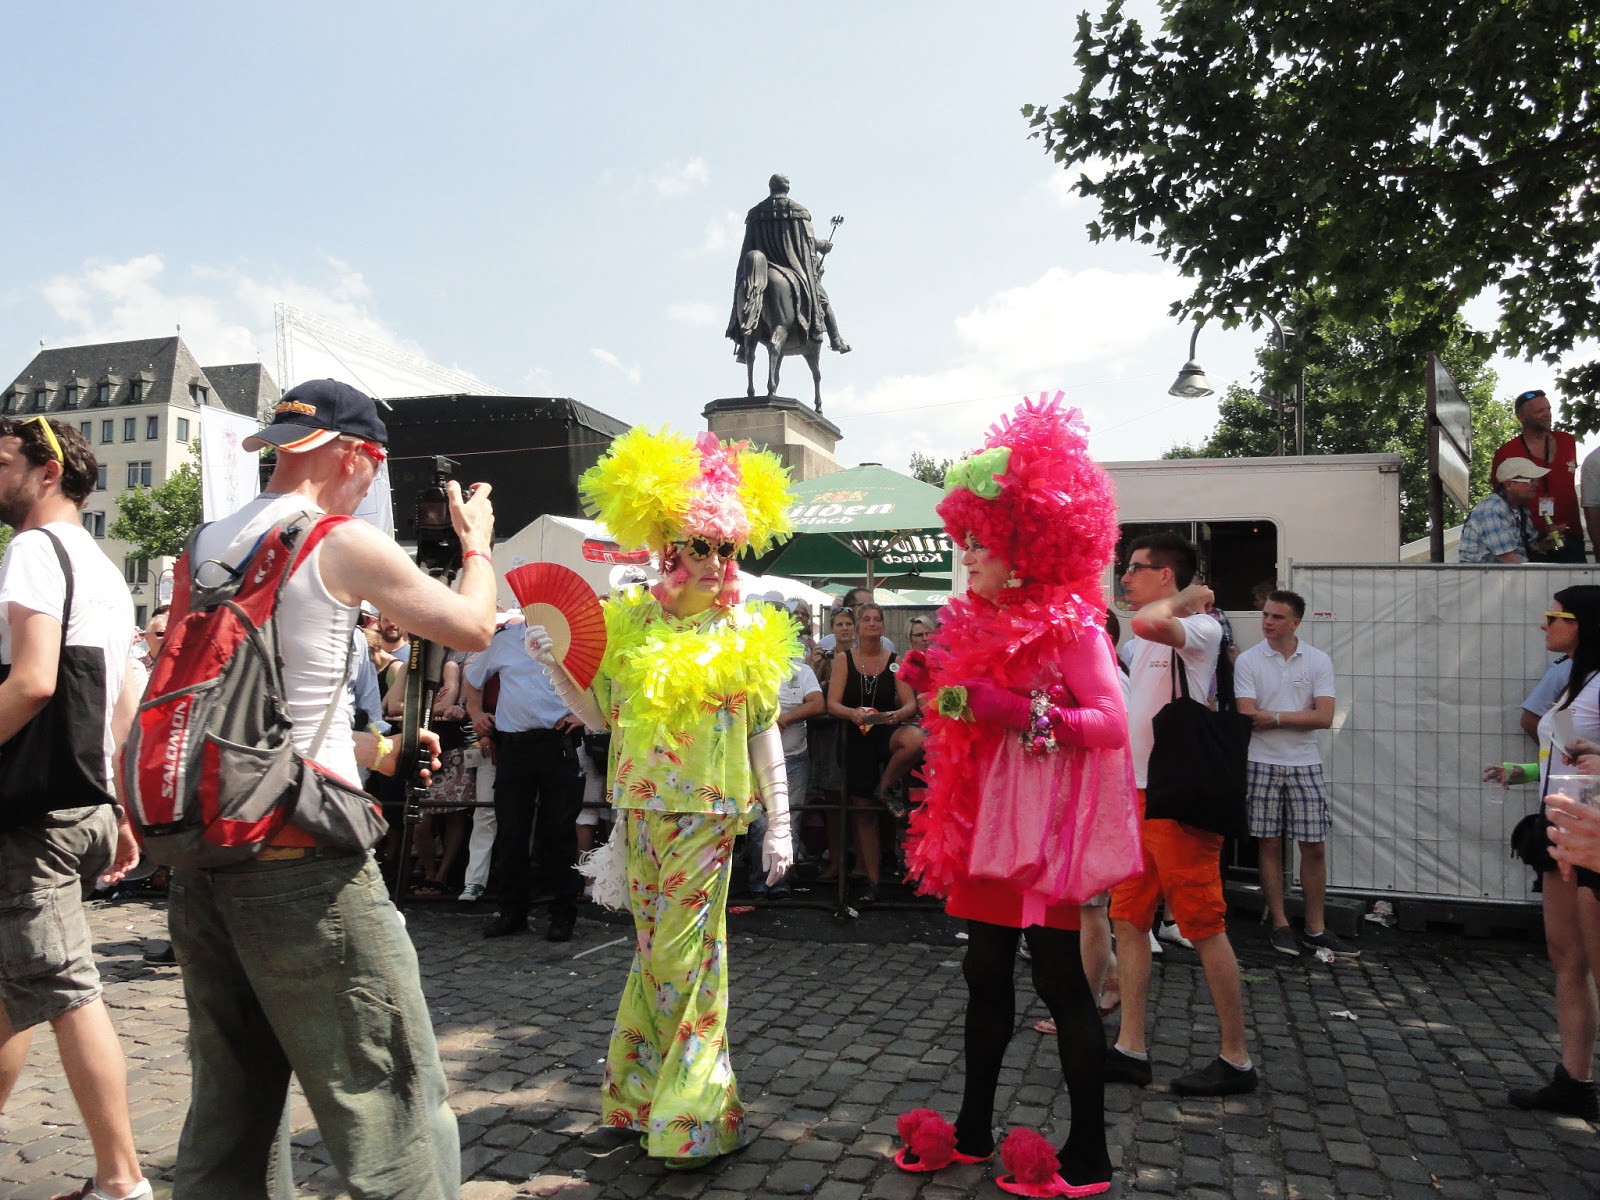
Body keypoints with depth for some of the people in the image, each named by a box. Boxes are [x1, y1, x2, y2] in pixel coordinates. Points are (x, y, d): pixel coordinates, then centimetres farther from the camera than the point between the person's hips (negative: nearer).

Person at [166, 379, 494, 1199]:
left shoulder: (202, 549, 13)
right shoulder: (345, 544, -7)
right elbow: (472, 627, 4)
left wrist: (370, 750, 24)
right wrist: (477, 543, 22)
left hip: (201, 859, 8)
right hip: (303, 865, -8)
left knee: (228, 1118, 18)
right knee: (396, 1123, 0)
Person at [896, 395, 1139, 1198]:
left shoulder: (1069, 625, -12)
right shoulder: (983, 622, 11)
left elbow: (1111, 722, -20)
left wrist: (1015, 711, -28)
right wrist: (938, 686, 1)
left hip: (1044, 830, -8)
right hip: (987, 823, 8)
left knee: (1060, 980, 1)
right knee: (984, 973, 15)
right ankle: (973, 1130, 29)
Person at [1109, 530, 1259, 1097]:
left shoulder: (1201, 628, -13)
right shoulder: (1149, 639, 17)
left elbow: (1146, 622, -36)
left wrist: (1182, 598, -16)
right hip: (1138, 796, 9)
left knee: (1206, 930, 0)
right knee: (1128, 920, 9)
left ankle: (1236, 1059, 13)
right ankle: (1130, 1050, 17)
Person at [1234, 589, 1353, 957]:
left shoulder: (1319, 661, 2)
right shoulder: (1248, 661, -1)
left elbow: (1324, 717, -9)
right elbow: (1247, 717, -10)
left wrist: (1274, 717, -13)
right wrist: (1297, 718, -10)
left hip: (1305, 764, 1)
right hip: (1263, 764, -1)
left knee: (1314, 846, 3)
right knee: (1270, 844, 4)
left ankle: (1316, 928, 13)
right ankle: (1279, 924, 14)